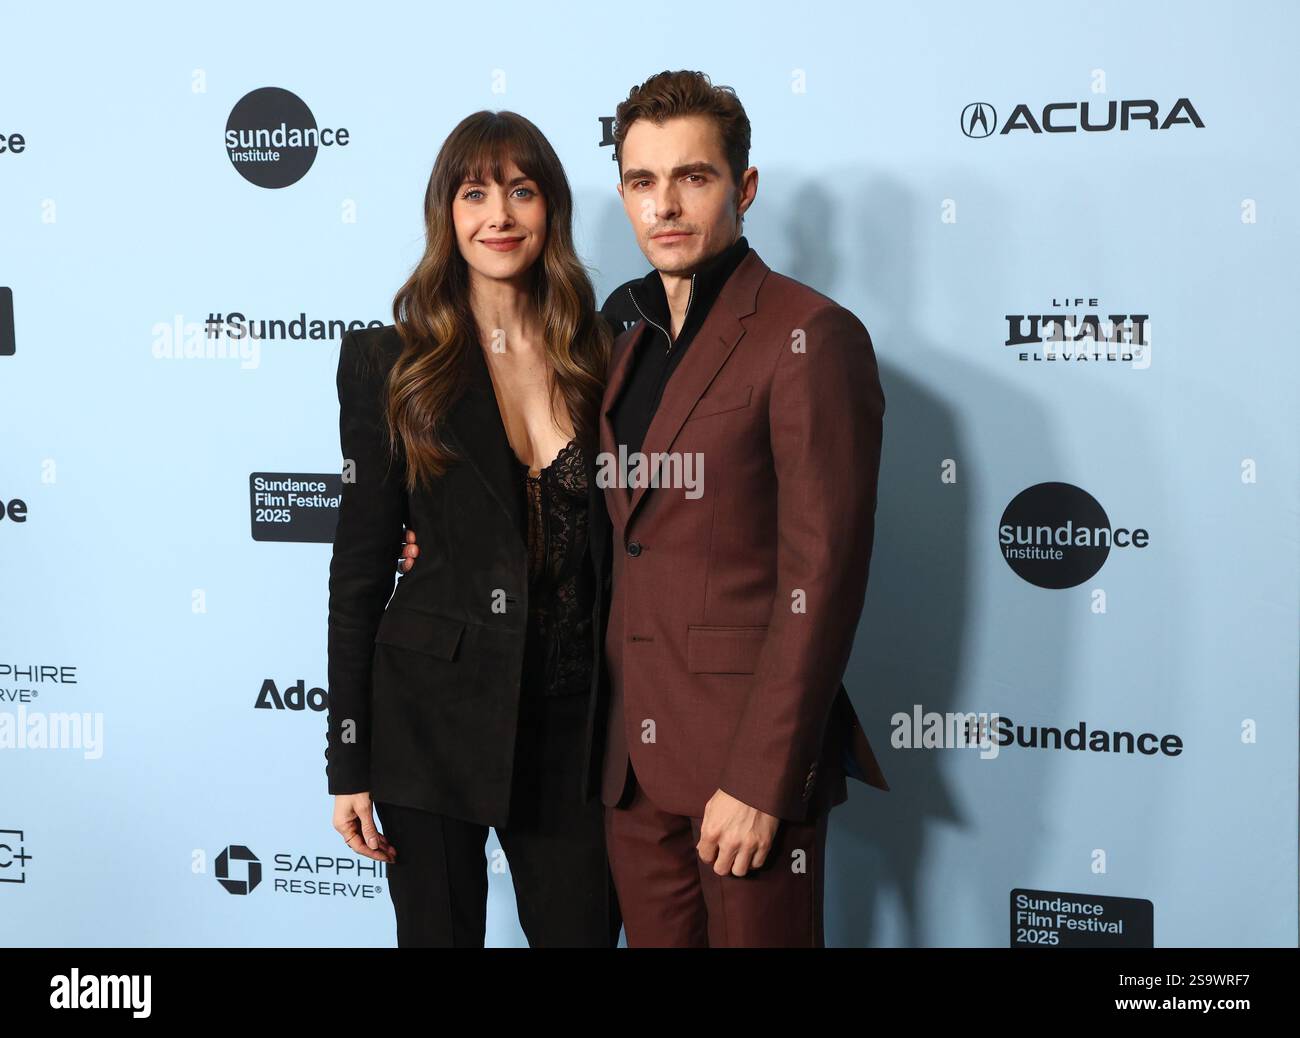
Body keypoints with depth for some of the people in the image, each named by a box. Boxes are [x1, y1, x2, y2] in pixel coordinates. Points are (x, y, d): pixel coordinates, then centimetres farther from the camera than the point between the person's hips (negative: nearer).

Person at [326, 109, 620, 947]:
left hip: (574, 721, 2)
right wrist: (349, 763, -3)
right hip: (435, 718, -1)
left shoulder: (602, 358, 3)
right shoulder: (390, 363, -3)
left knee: (584, 929, 10)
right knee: (440, 931, 11)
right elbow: (360, 567, -2)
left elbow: (622, 545, 7)